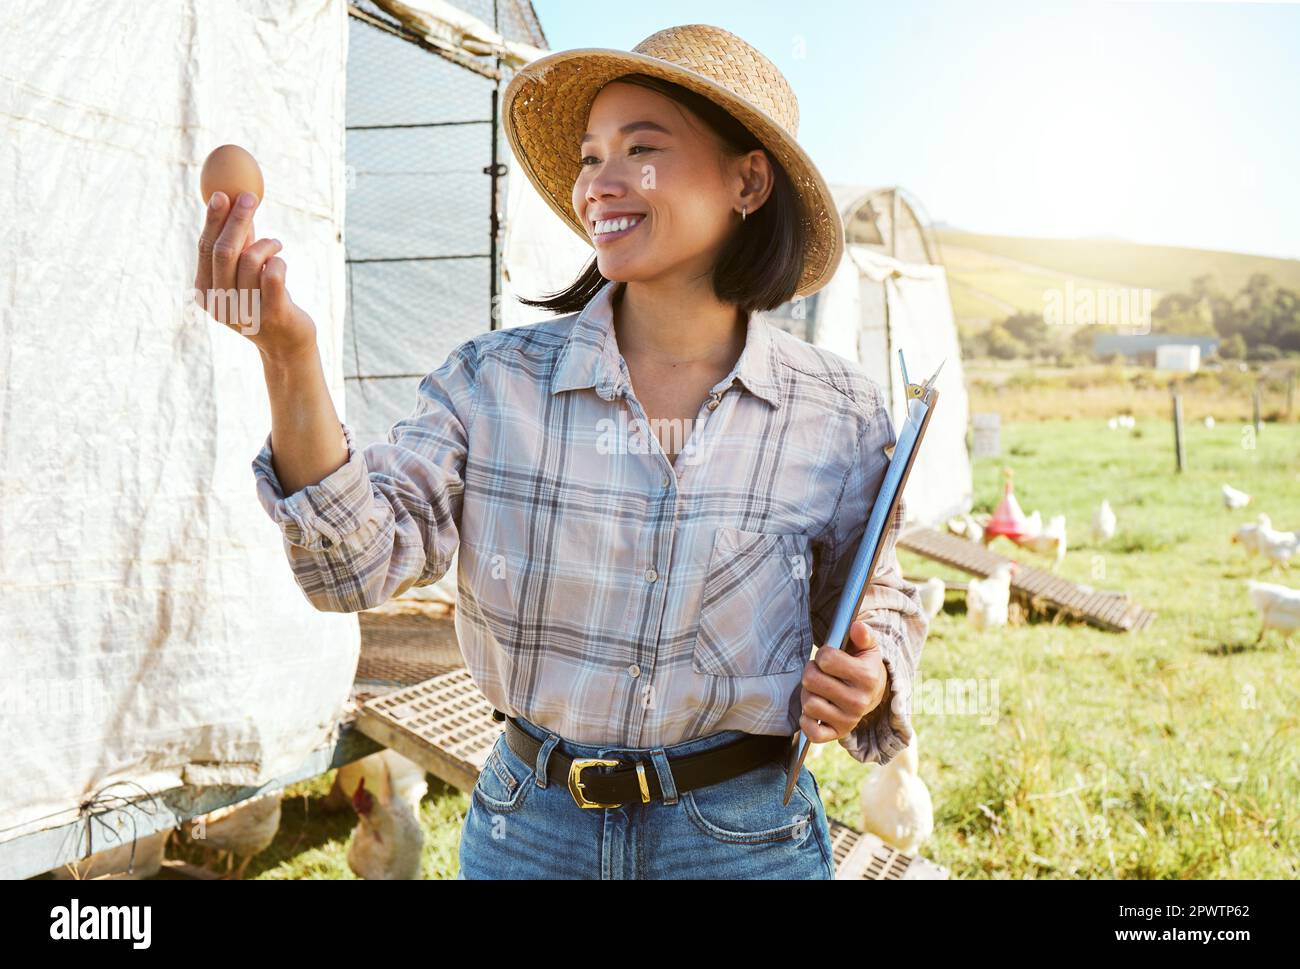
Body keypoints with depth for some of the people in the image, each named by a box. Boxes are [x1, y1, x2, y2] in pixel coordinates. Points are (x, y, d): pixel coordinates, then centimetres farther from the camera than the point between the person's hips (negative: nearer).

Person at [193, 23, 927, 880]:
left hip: (746, 835, 0)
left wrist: (870, 681, -14)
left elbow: (880, 606, 7)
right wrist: (289, 357, -27)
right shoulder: (494, 380, -7)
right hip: (531, 829, 1)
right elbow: (362, 565, -16)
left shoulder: (840, 414, -7)